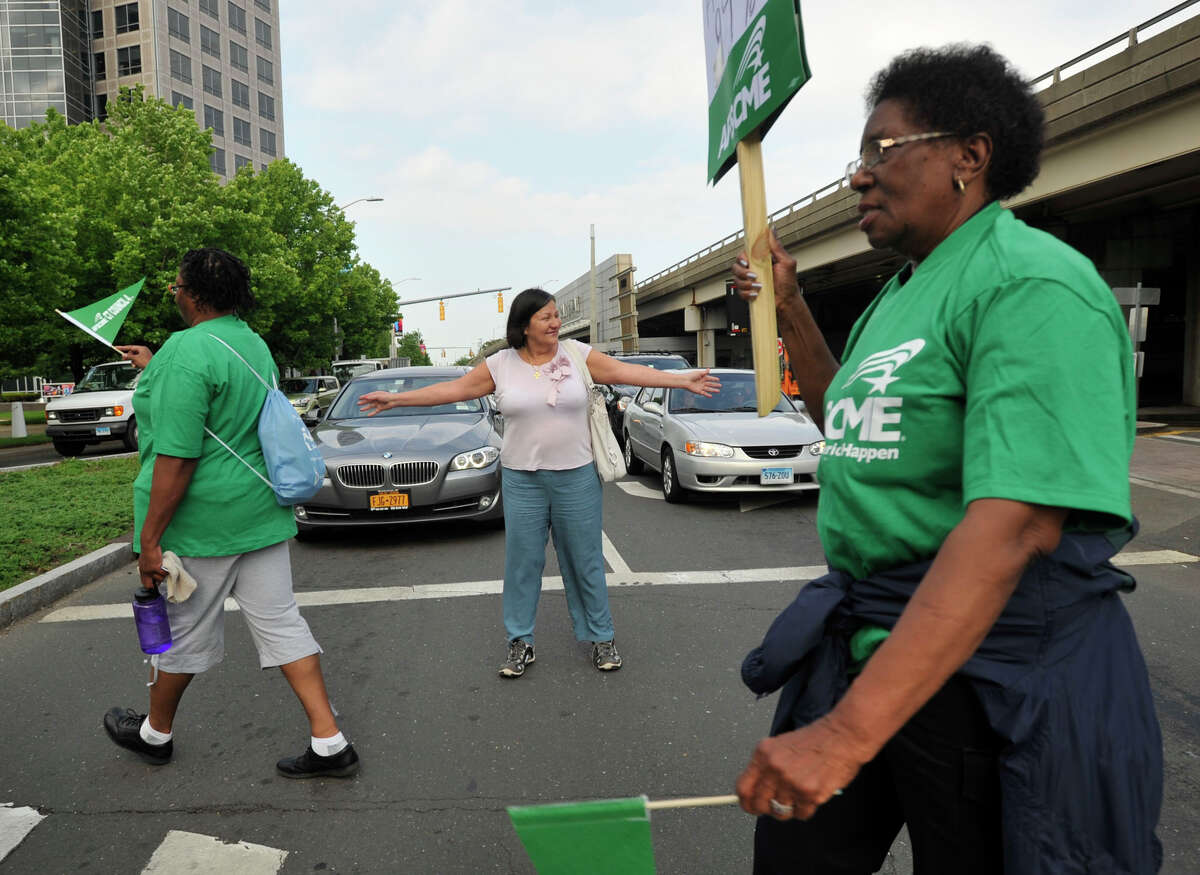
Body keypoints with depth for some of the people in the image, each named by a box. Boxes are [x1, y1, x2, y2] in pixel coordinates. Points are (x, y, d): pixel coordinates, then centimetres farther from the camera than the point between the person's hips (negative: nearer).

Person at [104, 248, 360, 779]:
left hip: (200, 518, -7)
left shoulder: (186, 351, -18)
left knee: (184, 631, 13)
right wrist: (155, 371, 37)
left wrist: (150, 541, -17)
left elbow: (176, 458, -23)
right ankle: (329, 743, 9)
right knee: (281, 623, 9)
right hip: (262, 510, 7)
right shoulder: (254, 344, 10)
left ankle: (155, 732, 39)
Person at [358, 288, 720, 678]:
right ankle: (520, 642, 20)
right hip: (522, 480, 1)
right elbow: (454, 388, 3)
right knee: (522, 561, 6)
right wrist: (396, 398, 0)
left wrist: (684, 380, -8)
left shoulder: (578, 355, 0)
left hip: (576, 476, 0)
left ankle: (601, 637, 22)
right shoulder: (500, 365, 0)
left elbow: (626, 371, -3)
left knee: (585, 559, 7)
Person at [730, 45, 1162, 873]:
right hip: (866, 634, 8)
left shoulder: (1032, 284, -18)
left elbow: (1017, 525, -29)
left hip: (996, 676, -8)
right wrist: (790, 309, 13)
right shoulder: (902, 291, 12)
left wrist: (850, 730, -34)